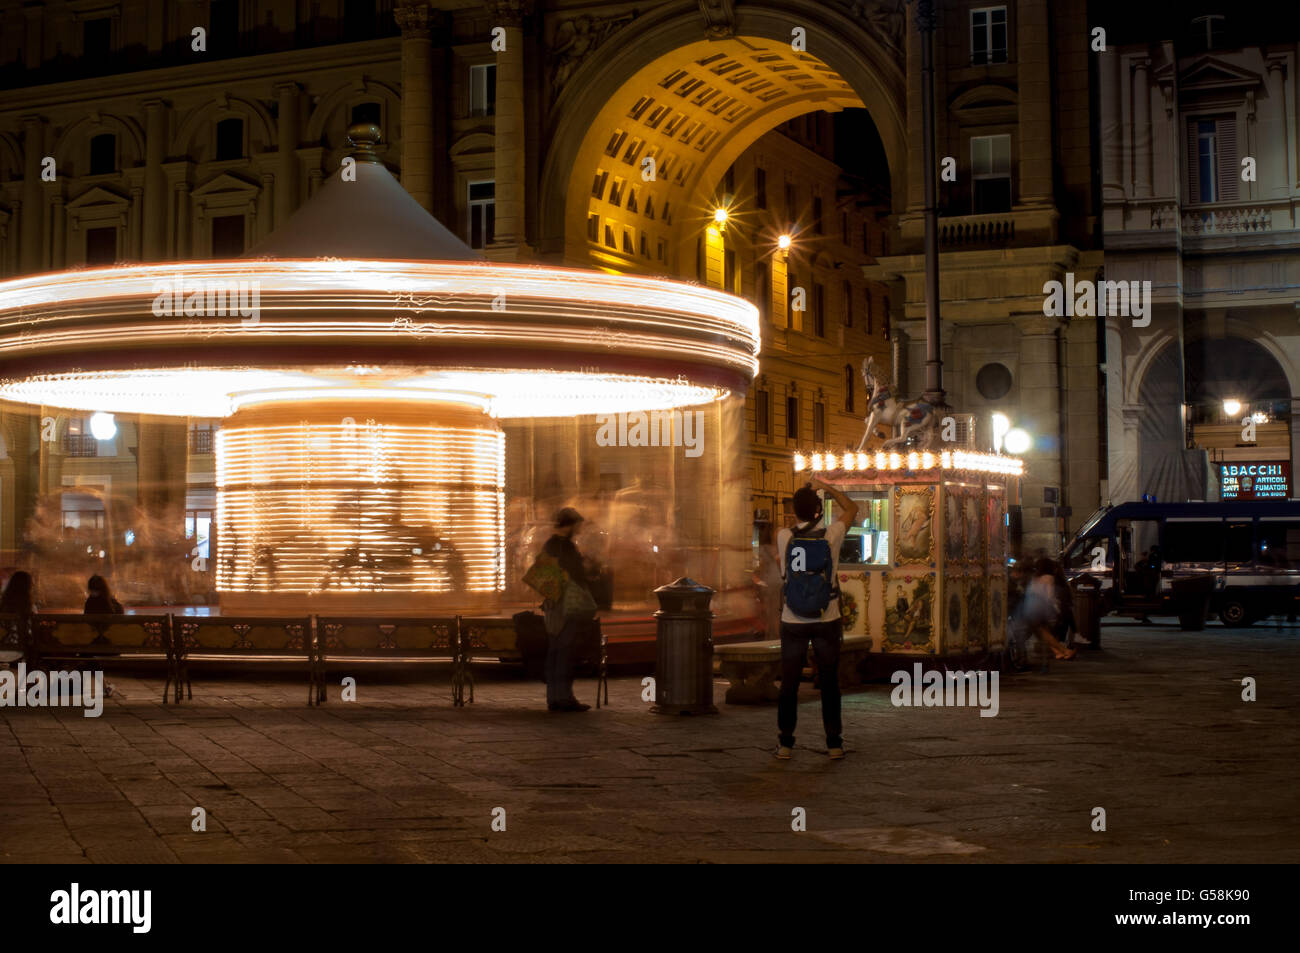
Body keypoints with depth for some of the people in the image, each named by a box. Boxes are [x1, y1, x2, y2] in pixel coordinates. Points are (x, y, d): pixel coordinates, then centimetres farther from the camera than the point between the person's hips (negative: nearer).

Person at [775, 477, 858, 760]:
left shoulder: (784, 537, -8)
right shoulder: (831, 536, -9)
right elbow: (852, 509, 9)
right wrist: (826, 487, 13)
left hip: (793, 623, 0)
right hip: (827, 621, 0)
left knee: (789, 684, 6)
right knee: (829, 683, 8)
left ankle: (785, 743, 9)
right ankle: (834, 742, 13)